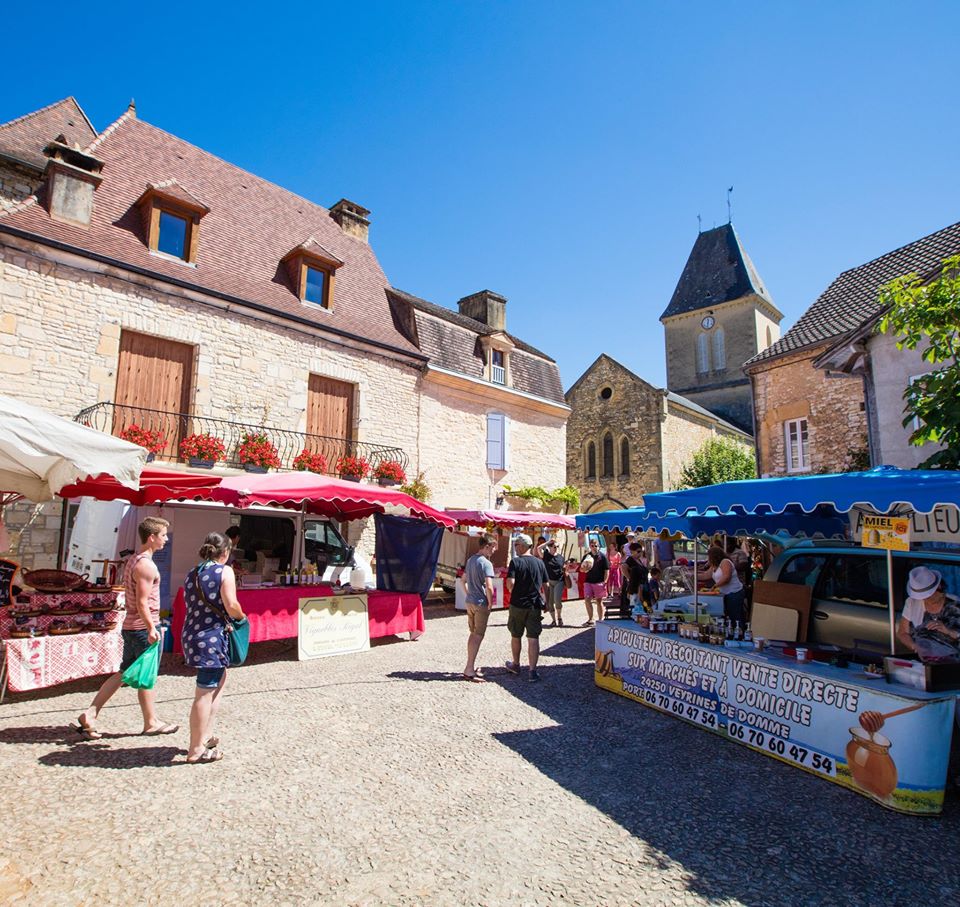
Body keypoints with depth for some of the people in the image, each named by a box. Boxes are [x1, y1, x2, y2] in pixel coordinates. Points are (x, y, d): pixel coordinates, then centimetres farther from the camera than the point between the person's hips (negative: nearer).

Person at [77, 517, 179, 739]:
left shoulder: (133, 560, 12)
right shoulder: (146, 565, -19)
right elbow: (142, 602, -23)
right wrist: (151, 628, -23)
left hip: (131, 626, 9)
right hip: (144, 628, -9)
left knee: (125, 673, 16)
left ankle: (90, 714, 16)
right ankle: (151, 723, 17)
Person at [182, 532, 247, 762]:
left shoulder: (192, 573, 13)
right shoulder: (224, 571, -9)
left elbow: (192, 605, 12)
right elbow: (231, 607, -16)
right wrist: (241, 616, 4)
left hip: (191, 635, 8)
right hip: (211, 637, -8)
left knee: (219, 681, 23)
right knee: (205, 694, 0)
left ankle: (204, 737, 28)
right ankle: (196, 750, 9)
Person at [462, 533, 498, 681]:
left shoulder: (471, 560, 9)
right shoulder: (486, 563, -18)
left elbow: (464, 580, 18)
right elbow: (489, 587, -24)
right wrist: (490, 603, -12)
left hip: (469, 602, 8)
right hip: (481, 604, -8)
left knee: (473, 634, 18)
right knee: (478, 636, -1)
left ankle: (471, 666, 27)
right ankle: (469, 670, 1)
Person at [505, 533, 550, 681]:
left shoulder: (516, 562, -11)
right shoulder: (539, 562, 1)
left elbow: (510, 582, -21)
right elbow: (546, 585, 5)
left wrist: (514, 591, 0)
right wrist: (546, 601, 16)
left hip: (517, 604, -2)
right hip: (535, 606, 2)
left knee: (515, 636, 17)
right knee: (533, 638, 3)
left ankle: (515, 665, 33)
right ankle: (532, 672, 0)